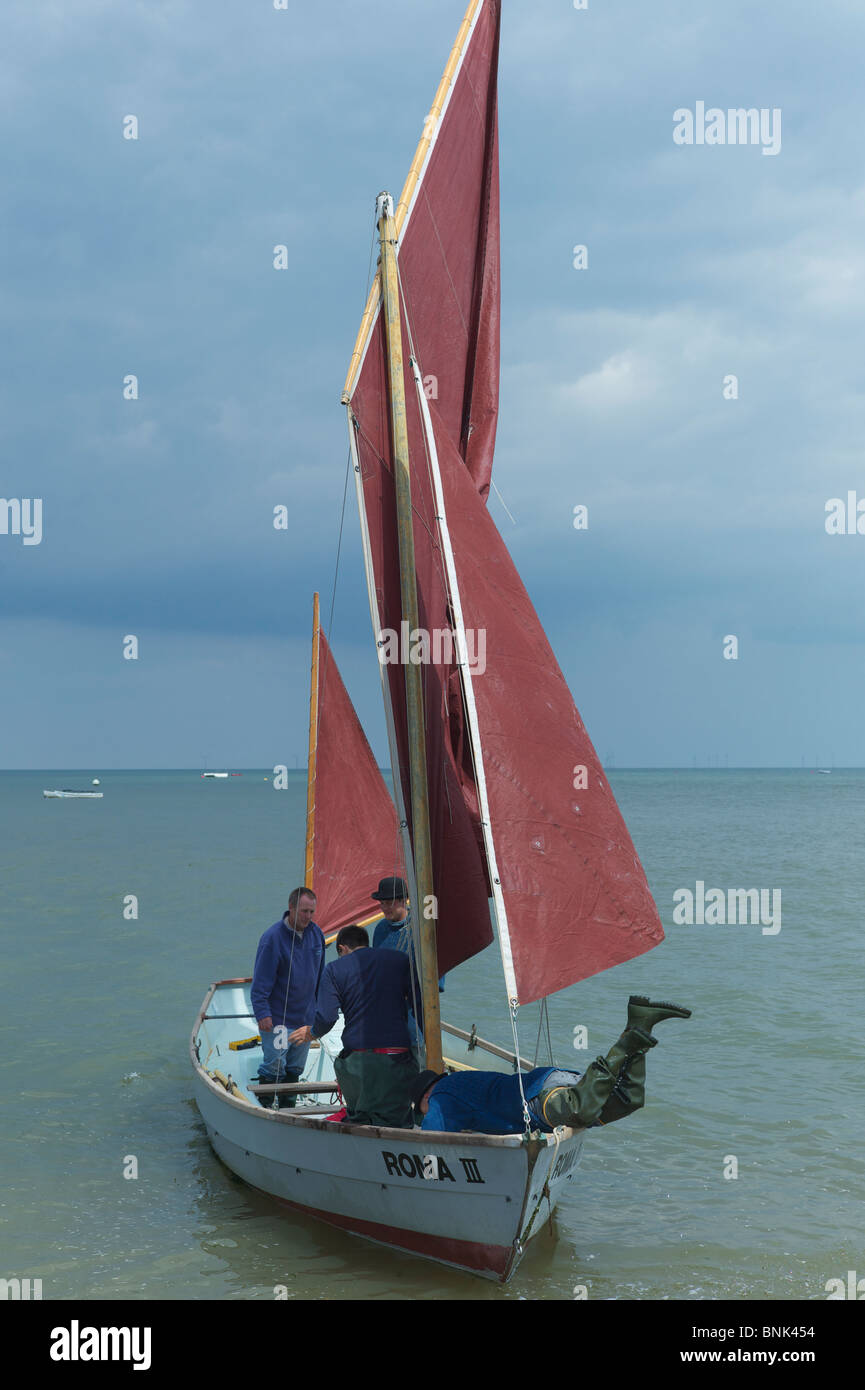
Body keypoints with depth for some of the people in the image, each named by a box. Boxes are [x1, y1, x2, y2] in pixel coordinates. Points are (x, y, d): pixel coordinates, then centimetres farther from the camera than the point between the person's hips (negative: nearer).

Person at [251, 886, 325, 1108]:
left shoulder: (315, 933, 4)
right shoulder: (273, 938, -16)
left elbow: (320, 975, 17)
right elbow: (261, 980, -16)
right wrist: (262, 1013, -21)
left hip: (305, 1015, 6)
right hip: (277, 1018, -6)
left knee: (295, 1068, 14)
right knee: (274, 1066, -8)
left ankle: (288, 1106, 26)